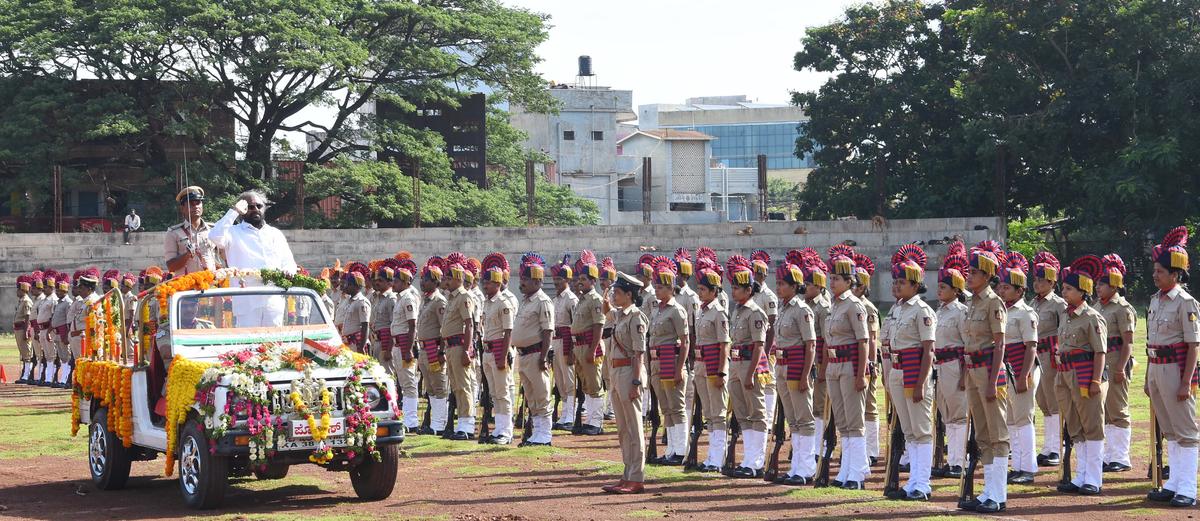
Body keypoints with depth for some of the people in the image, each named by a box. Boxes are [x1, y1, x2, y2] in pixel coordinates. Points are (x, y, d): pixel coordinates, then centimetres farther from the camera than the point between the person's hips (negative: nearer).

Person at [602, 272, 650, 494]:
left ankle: (637, 479, -2)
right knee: (623, 428, 12)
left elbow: (639, 353, -16)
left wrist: (636, 382, -20)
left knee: (633, 428, -5)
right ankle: (628, 476, 17)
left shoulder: (635, 318, -12)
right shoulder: (619, 315, 14)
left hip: (629, 372, -9)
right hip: (615, 372, 9)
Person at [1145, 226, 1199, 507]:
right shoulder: (1156, 300, 11)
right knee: (1168, 430, 13)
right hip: (1155, 368, 8)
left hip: (1175, 368, -8)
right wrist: (1148, 378, 17)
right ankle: (1174, 484, 20)